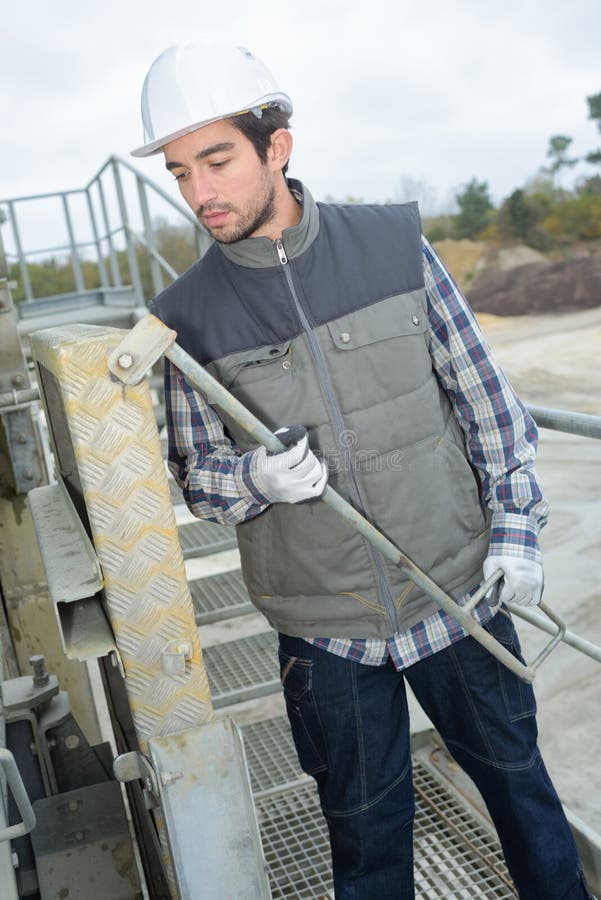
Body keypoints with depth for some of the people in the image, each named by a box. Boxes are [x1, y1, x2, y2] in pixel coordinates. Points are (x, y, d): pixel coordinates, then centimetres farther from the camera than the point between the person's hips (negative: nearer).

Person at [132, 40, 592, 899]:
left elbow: (482, 393, 1)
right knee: (367, 830, 15)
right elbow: (194, 470, 0)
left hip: (455, 591, 2)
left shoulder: (394, 243, -6)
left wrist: (515, 527, -2)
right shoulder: (188, 316, -8)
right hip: (326, 628, -1)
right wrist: (257, 477, -22)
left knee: (513, 770, 22)